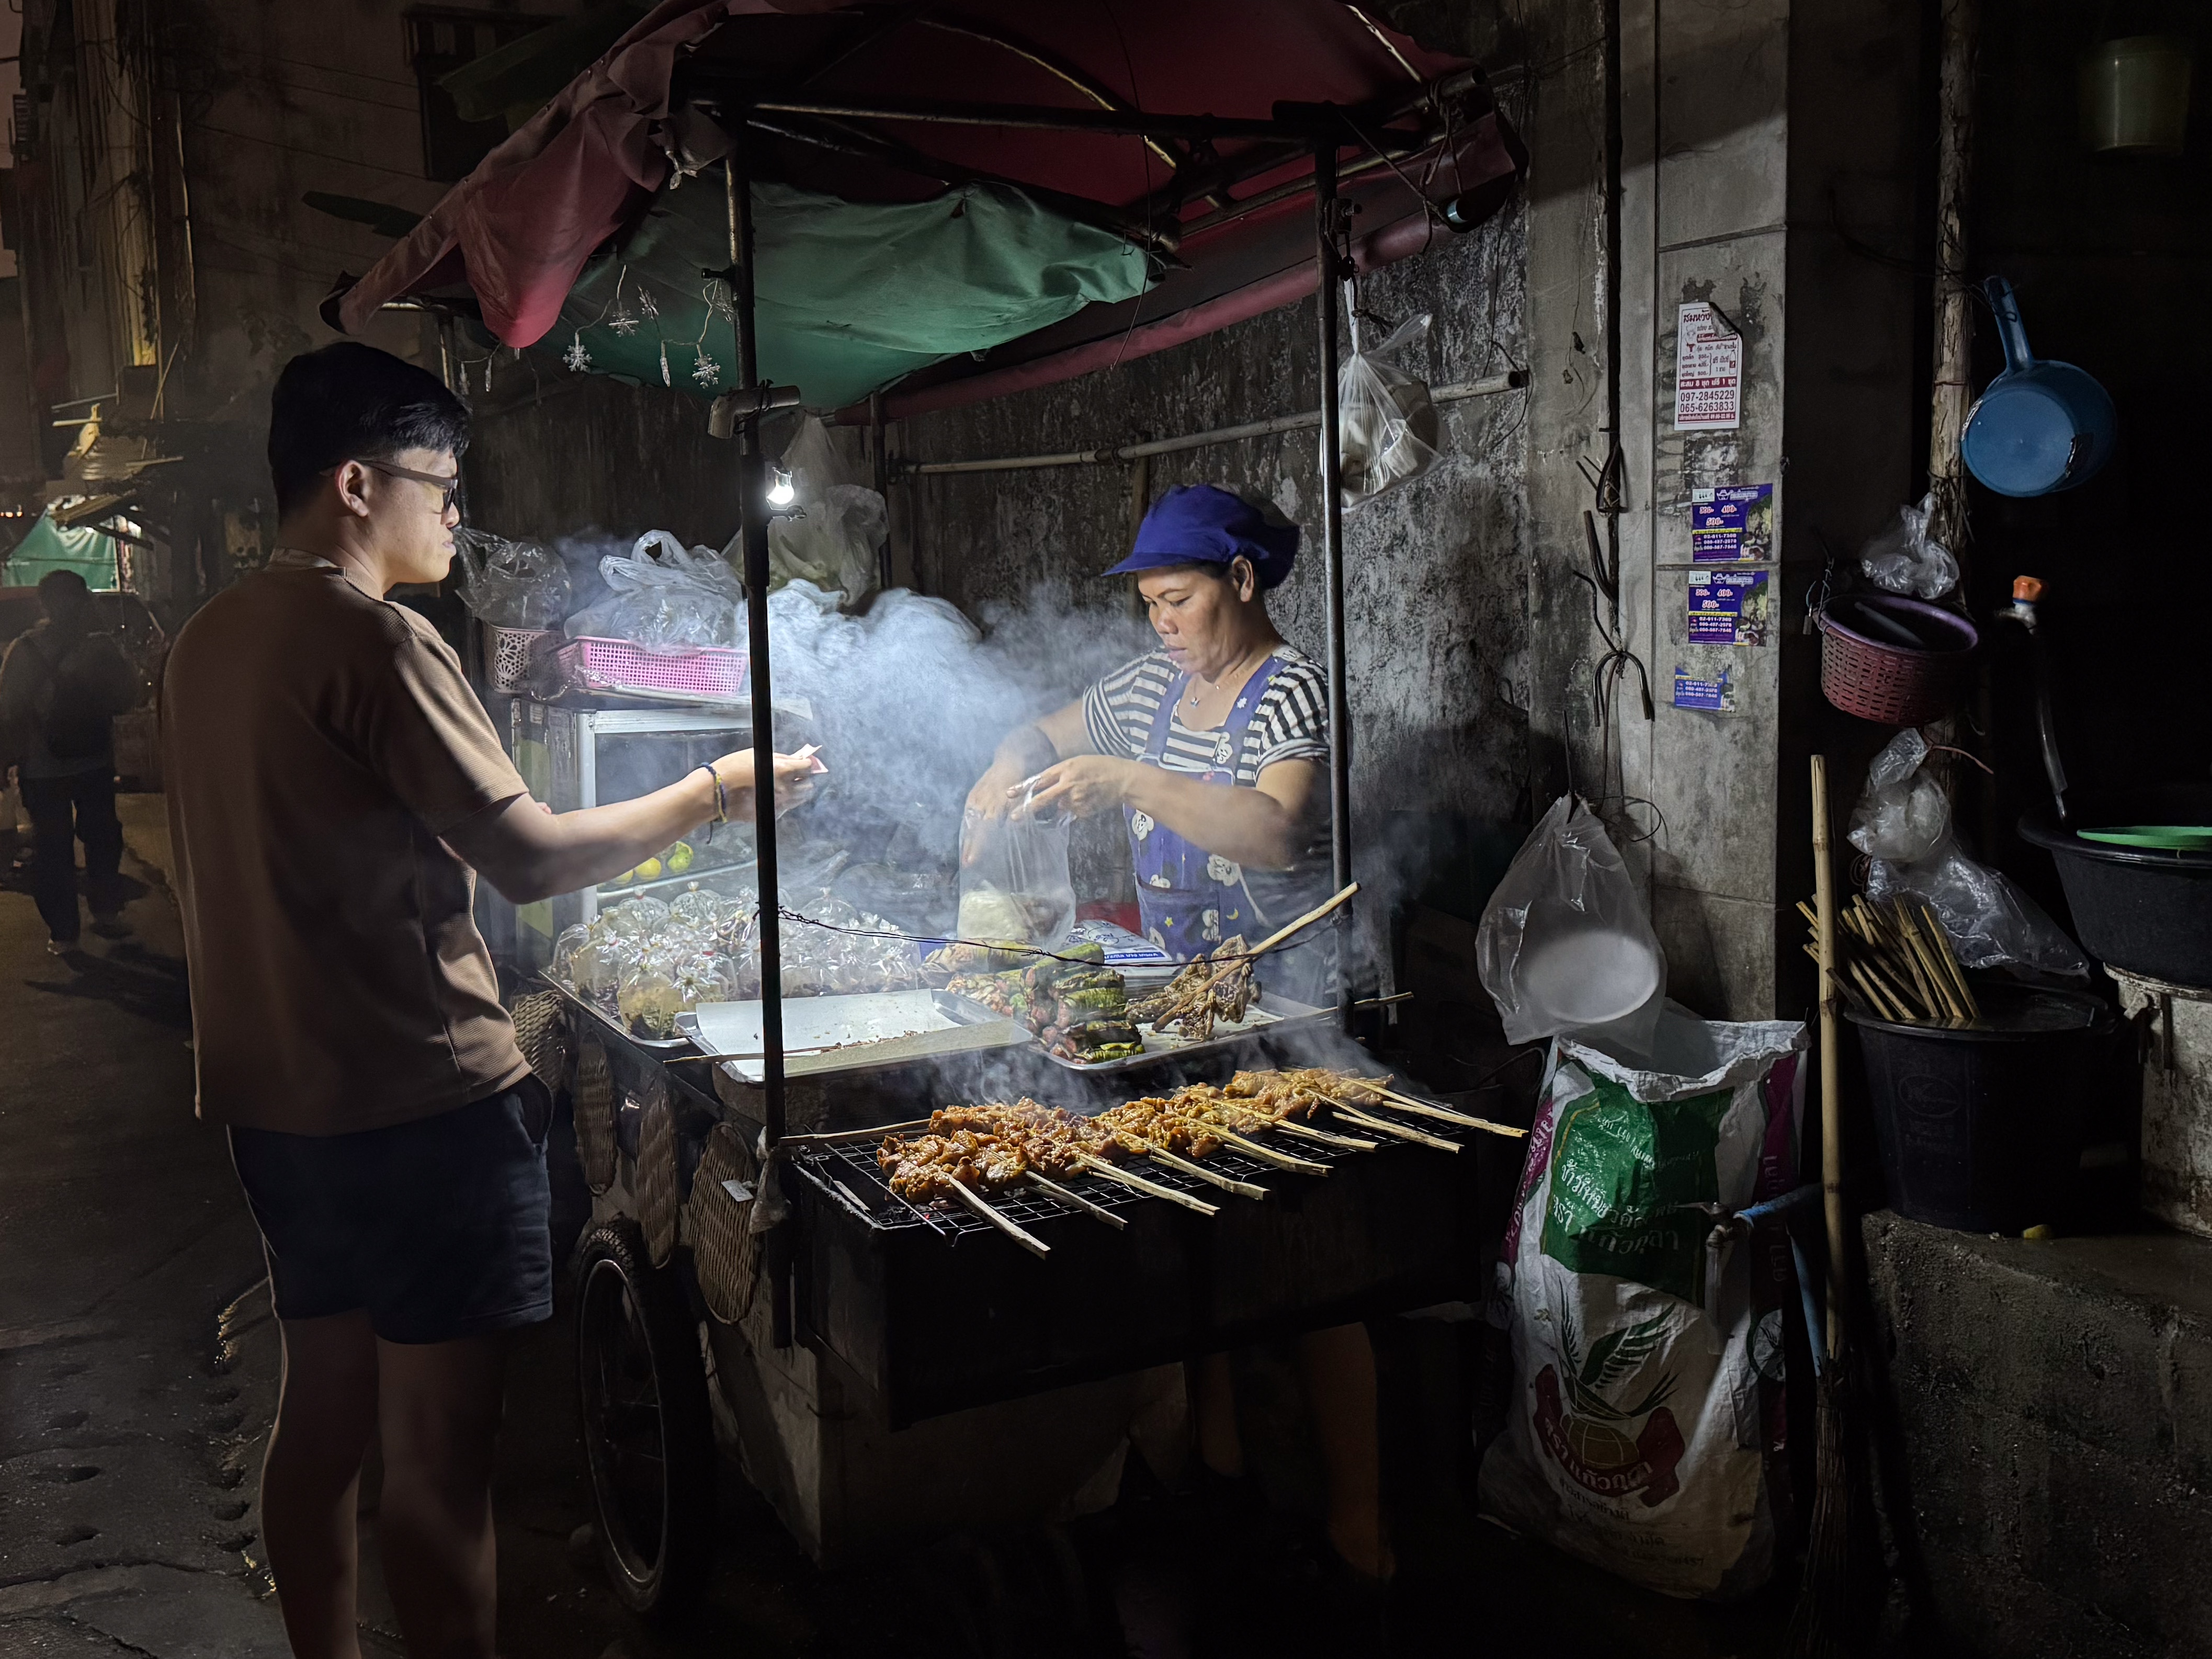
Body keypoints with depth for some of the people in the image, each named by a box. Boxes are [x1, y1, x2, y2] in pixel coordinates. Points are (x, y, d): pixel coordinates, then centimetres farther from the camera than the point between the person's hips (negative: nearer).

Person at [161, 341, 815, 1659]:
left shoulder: (214, 638, 11)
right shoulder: (375, 639, -16)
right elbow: (534, 861, -19)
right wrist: (717, 794, -8)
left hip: (279, 1098, 9)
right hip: (420, 1102, -9)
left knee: (325, 1412, 19)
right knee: (440, 1455, -1)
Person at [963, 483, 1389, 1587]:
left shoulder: (1291, 689, -12)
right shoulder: (1154, 686, 10)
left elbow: (1275, 833, -29)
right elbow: (1046, 733, 23)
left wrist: (1127, 781, -34)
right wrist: (1009, 771, 0)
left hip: (1284, 1007, -7)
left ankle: (1358, 1526, 4)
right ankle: (1218, 1465, 26)